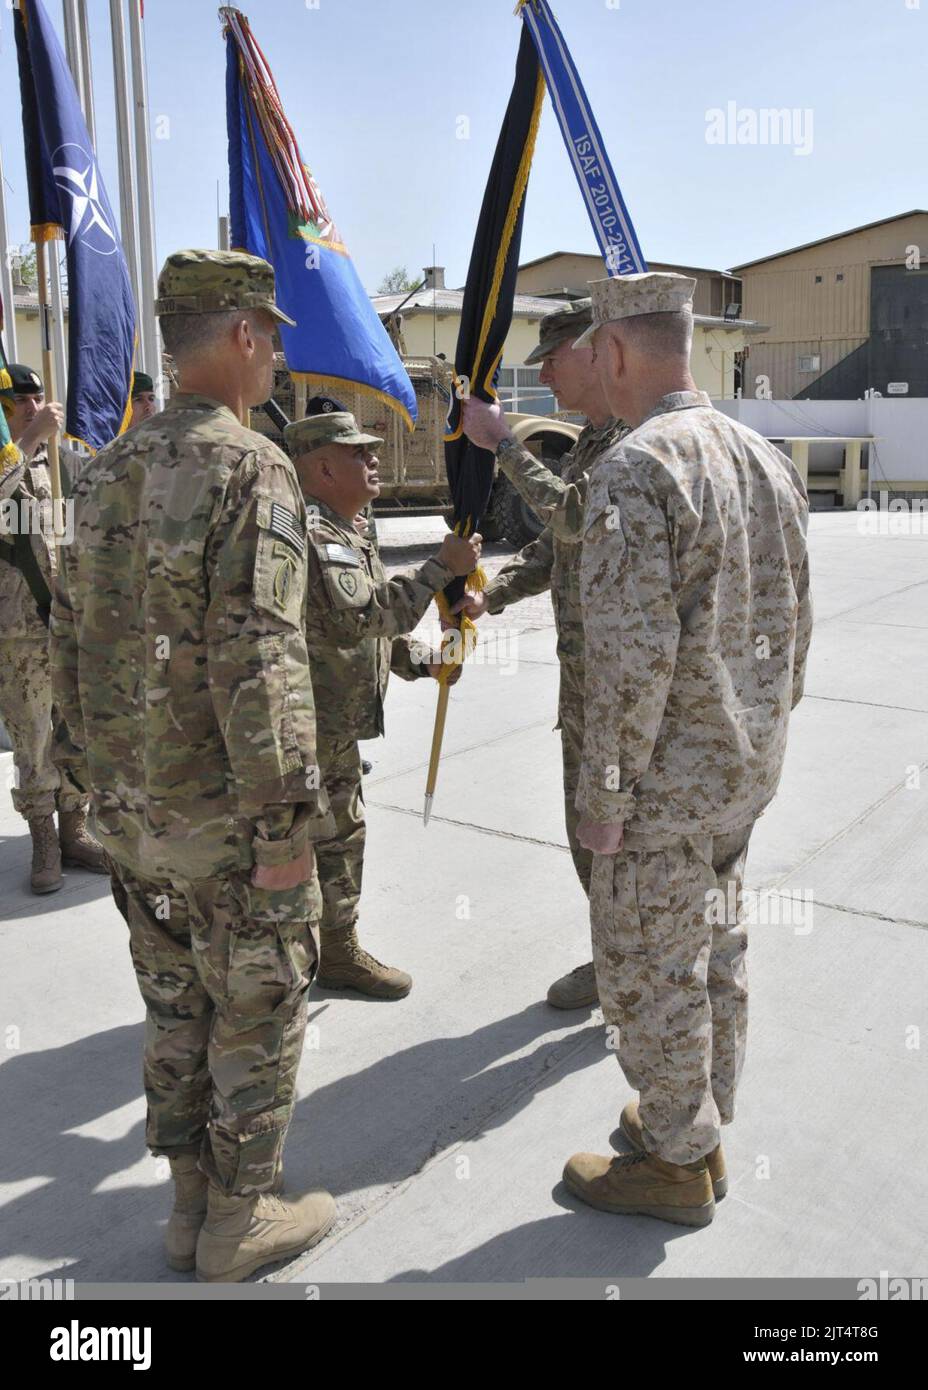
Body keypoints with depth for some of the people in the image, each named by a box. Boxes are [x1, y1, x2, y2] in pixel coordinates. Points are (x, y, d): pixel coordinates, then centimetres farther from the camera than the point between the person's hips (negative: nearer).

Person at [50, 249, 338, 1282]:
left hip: (130, 807, 8)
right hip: (226, 810, -7)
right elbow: (257, 659, -23)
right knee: (258, 1008, 10)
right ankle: (242, 1218, 25)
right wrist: (287, 821, -19)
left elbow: (70, 640, 12)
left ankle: (191, 1204, 34)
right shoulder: (250, 468, -16)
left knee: (175, 1005, 19)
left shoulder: (107, 471, 9)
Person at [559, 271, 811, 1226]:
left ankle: (676, 1165, 27)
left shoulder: (634, 470, -21)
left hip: (666, 785, -9)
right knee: (715, 950, 21)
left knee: (647, 972, 9)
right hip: (745, 771, 9)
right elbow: (795, 622, 12)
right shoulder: (766, 459, 6)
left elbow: (632, 655, -26)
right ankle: (703, 1128, 40)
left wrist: (603, 795, -17)